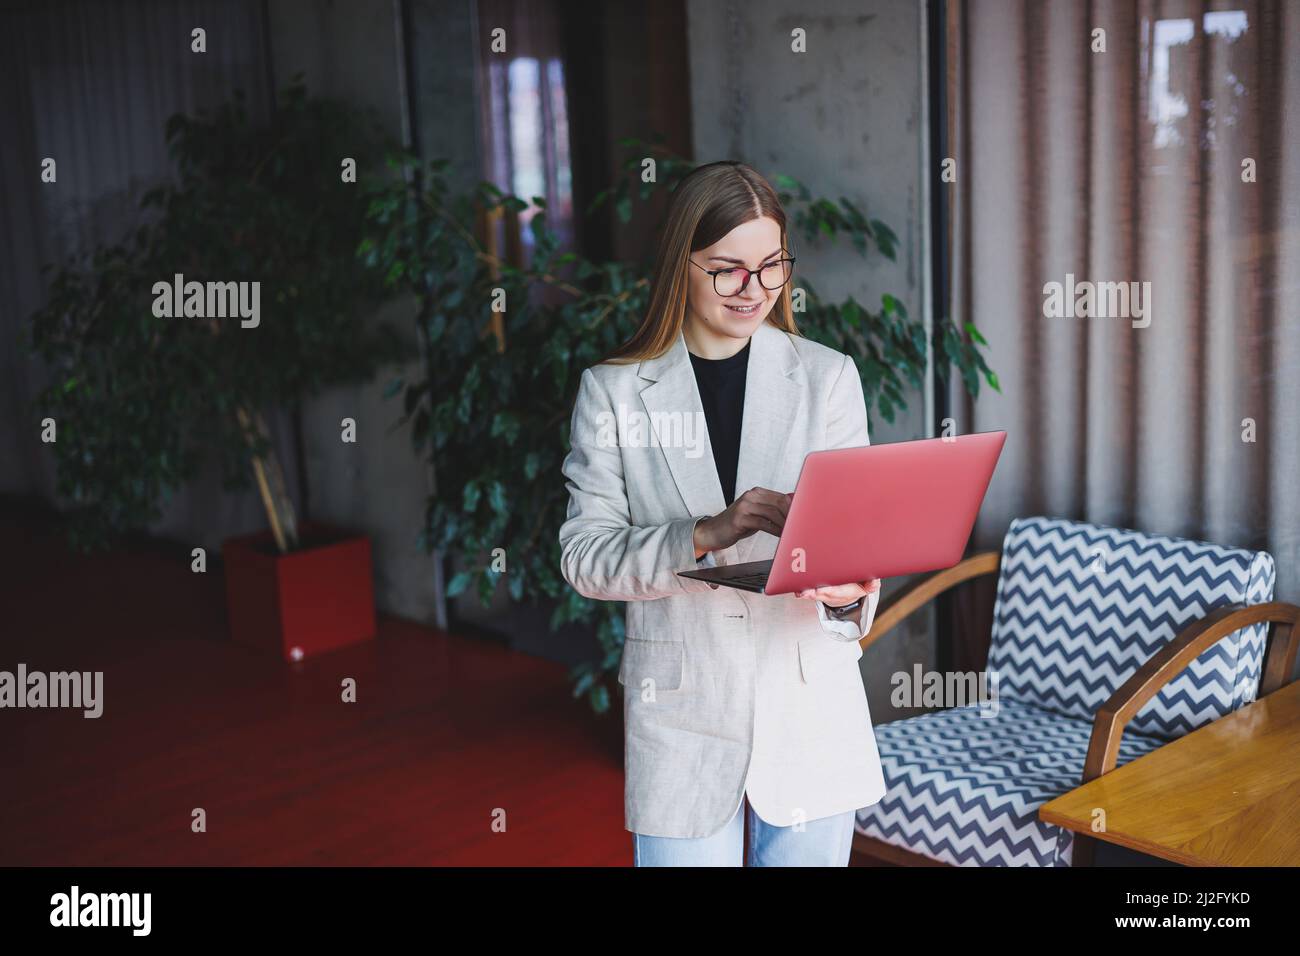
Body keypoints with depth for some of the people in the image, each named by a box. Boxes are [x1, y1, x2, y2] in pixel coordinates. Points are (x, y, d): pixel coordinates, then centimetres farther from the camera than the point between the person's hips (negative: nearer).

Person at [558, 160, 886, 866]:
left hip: (811, 697, 1)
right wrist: (704, 535, -23)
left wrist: (846, 593, -21)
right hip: (680, 704, -1)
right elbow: (583, 556, -6)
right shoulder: (613, 391, -1)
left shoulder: (827, 377, 2)